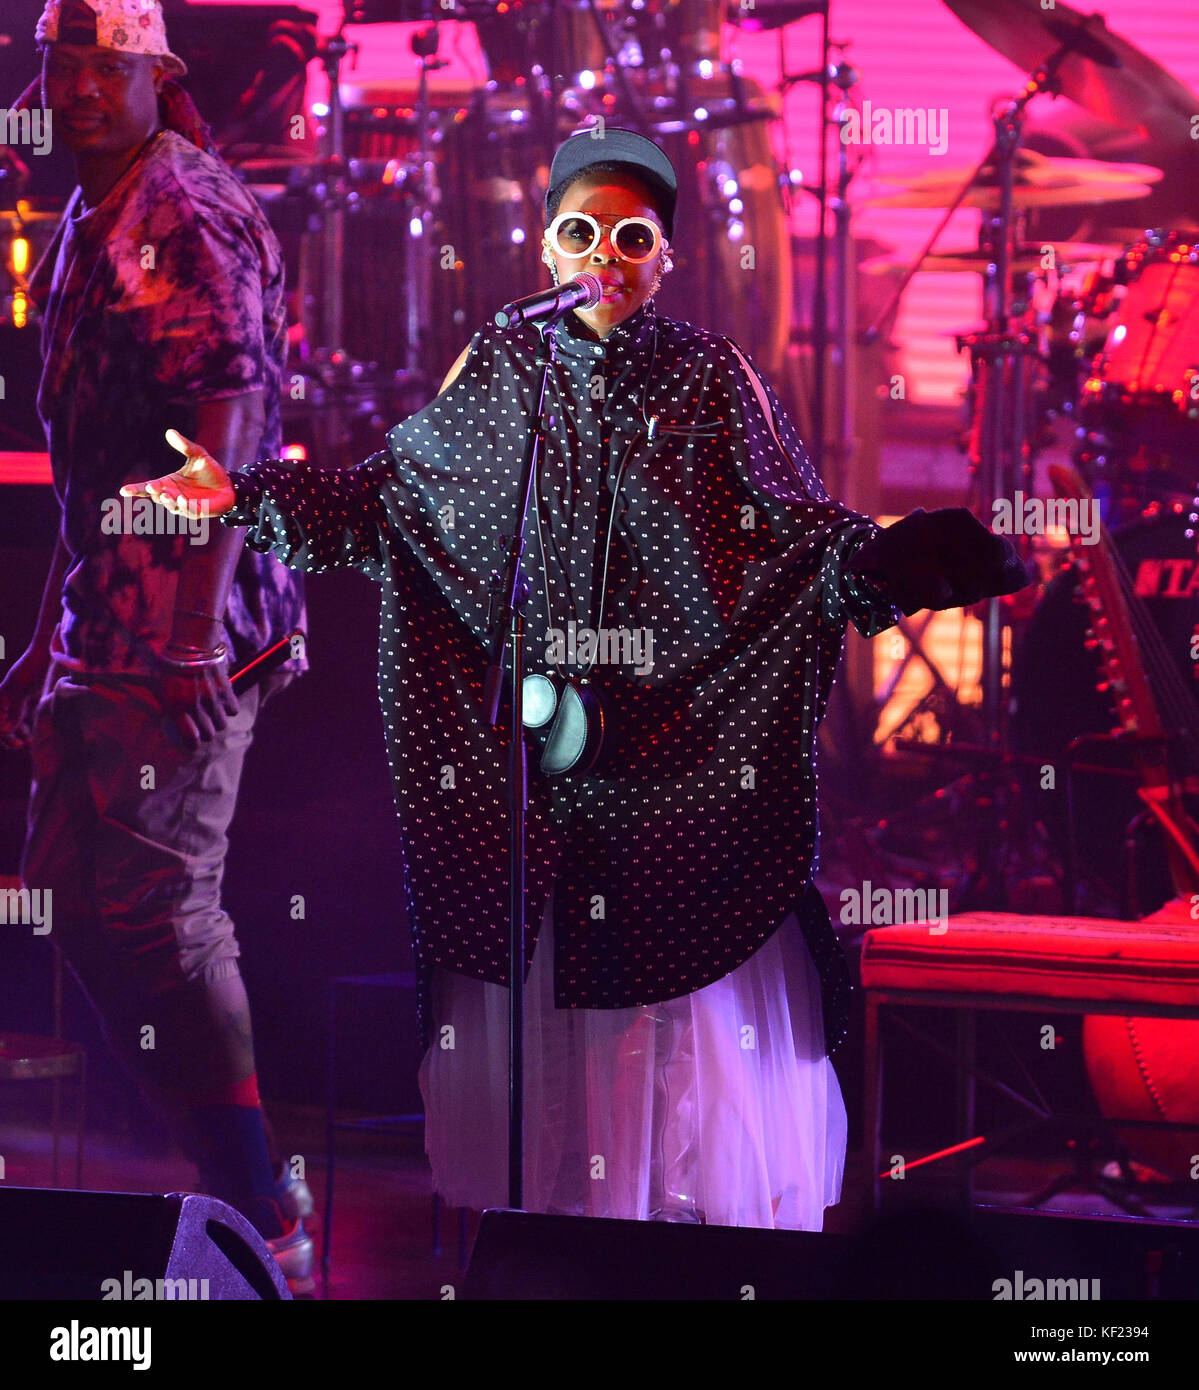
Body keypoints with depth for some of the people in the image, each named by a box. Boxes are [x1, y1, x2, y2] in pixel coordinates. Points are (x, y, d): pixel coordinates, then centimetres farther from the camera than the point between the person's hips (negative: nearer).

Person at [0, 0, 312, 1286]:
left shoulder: (190, 223, -12)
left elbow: (222, 436, -20)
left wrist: (195, 640, -25)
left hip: (186, 637, -10)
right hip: (109, 637, 10)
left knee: (158, 912, -10)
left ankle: (264, 1226, -2)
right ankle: (242, 1186, 21)